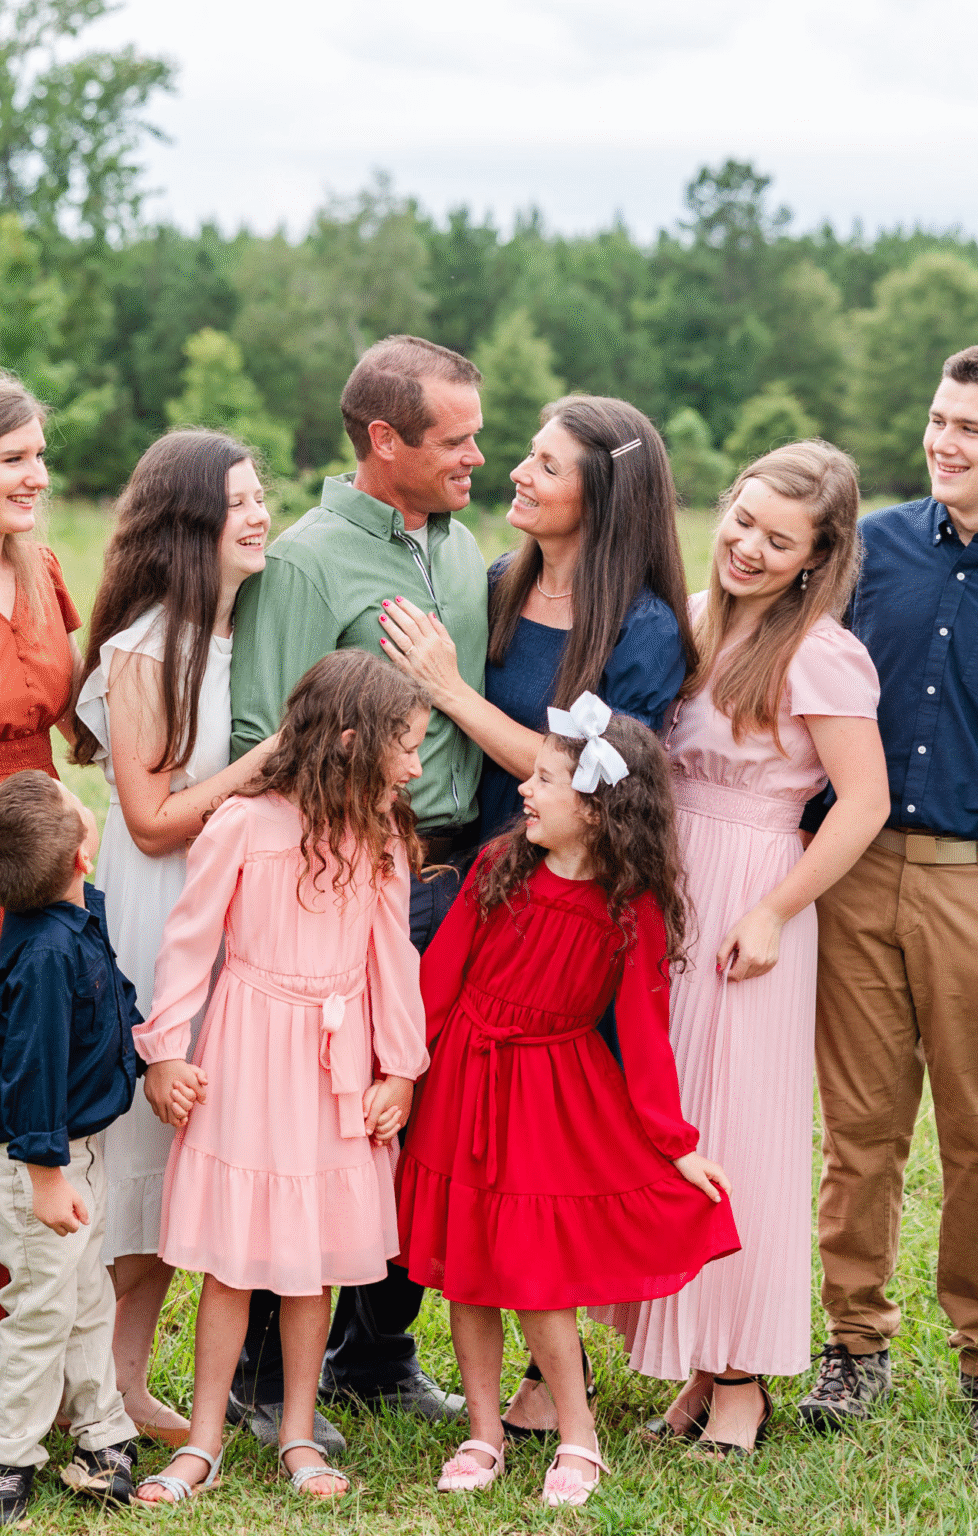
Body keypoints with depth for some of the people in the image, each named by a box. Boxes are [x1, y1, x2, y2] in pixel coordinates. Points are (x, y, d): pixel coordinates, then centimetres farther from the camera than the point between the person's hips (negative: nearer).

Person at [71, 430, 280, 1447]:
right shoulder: (142, 653, -13)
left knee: (184, 1142, 9)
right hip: (153, 916, -7)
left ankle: (127, 1382, 18)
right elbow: (154, 821, -15)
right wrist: (271, 757, -17)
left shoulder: (250, 633, 10)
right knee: (141, 1129, -2)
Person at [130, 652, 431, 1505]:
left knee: (315, 1256, 9)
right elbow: (191, 941, -6)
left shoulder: (381, 836, 2)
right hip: (249, 1051, -4)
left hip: (337, 1063, 4)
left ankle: (299, 1436, 21)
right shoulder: (243, 825, -13)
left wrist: (400, 1067, 7)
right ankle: (204, 1443, 14)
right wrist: (167, 1052, -4)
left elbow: (390, 955, 7)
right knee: (231, 1257, 3)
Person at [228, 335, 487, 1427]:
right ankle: (267, 1375, 12)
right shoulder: (303, 562, -9)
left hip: (454, 877, 7)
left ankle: (376, 1356, 26)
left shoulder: (464, 551, 14)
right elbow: (261, 746, -12)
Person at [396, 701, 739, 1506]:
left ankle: (579, 1441, 14)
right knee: (463, 1271, 9)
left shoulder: (633, 912, -11)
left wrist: (676, 1143, -8)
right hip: (463, 1082, 4)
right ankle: (485, 1433, 24)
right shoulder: (500, 867, -4)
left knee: (533, 1275, -5)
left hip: (555, 1099, -3)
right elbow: (438, 978, 1)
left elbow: (645, 1033, -7)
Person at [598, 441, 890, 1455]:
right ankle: (698, 1362, 20)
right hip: (663, 893, 7)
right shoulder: (693, 620, 8)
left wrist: (774, 913, -14)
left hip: (748, 901, -7)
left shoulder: (818, 654, -14)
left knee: (739, 1133, 0)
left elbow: (863, 803, -14)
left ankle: (741, 1380, 12)